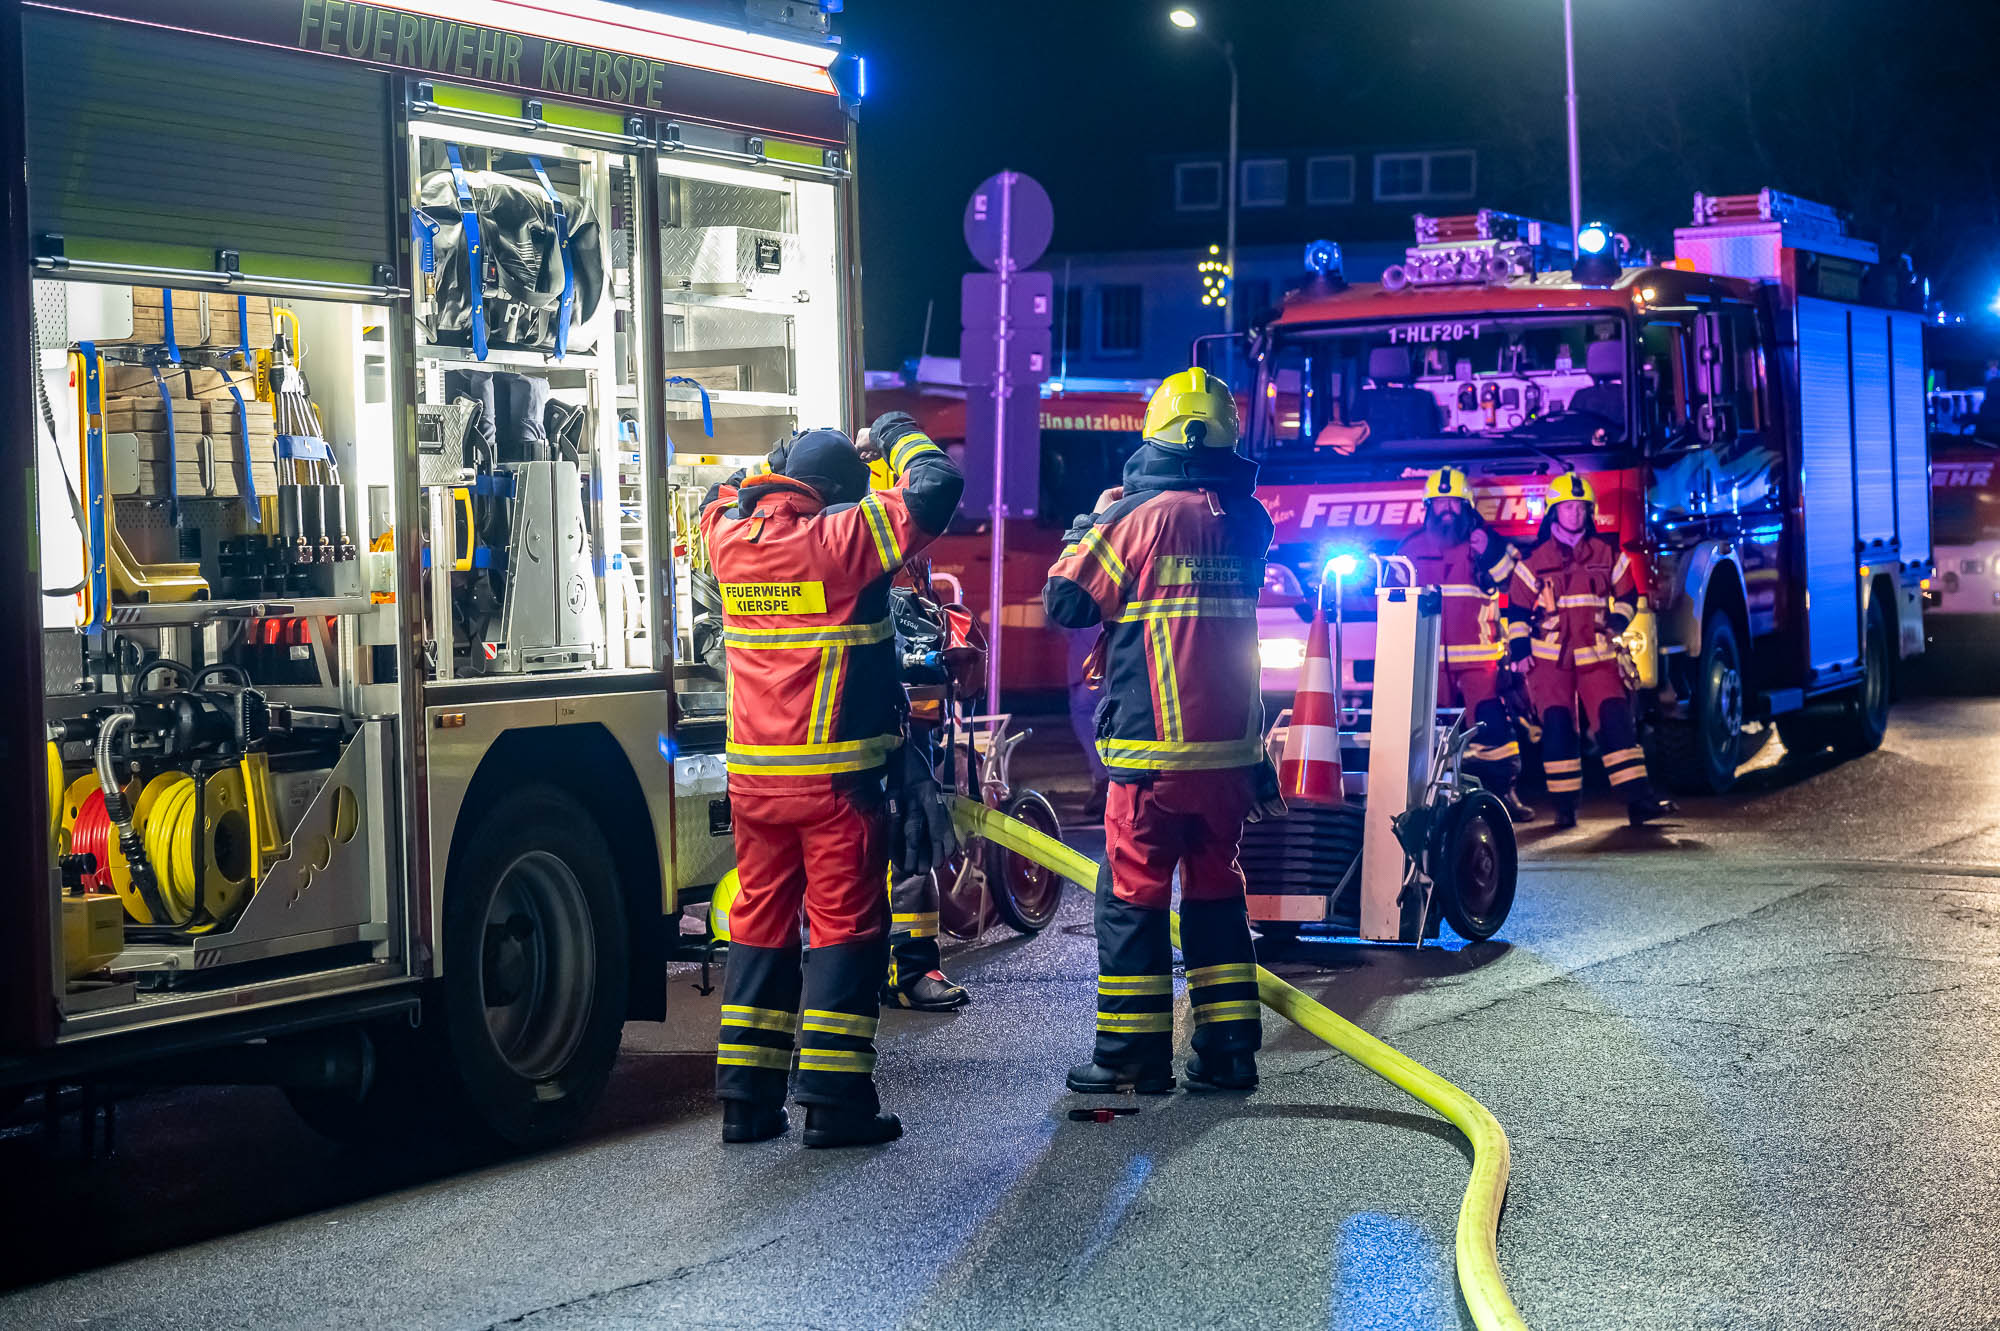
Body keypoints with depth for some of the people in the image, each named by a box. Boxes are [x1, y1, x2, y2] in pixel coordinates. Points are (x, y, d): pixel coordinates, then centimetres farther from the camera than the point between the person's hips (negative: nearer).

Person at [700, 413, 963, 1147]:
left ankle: (746, 1098, 13)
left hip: (753, 777, 6)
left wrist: (778, 462, 28)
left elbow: (724, 495, 28)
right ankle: (834, 1100, -3)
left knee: (760, 922, 12)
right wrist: (901, 436, 6)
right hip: (839, 776, -6)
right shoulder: (840, 540, -13)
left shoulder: (731, 538, 4)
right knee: (846, 926, 0)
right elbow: (936, 489, -11)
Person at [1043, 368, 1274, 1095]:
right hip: (1231, 744, 6)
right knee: (1216, 889, 14)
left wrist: (1093, 522, 8)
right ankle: (1228, 1049, 14)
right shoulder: (1246, 519, 7)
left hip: (1154, 747, -6)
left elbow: (1067, 603, -4)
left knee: (1133, 894, 3)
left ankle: (1133, 1054, 5)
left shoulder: (1141, 515, -11)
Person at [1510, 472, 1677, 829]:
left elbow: (1627, 595, 18)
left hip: (1596, 655, 1)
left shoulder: (1607, 554, 8)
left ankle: (1639, 799, -12)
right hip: (1549, 657, -1)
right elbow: (1517, 608, 8)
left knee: (1616, 720, -9)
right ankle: (1564, 806, -2)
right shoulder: (1535, 560, 3)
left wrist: (1617, 621, -1)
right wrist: (1519, 649, -1)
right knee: (1557, 726, -9)